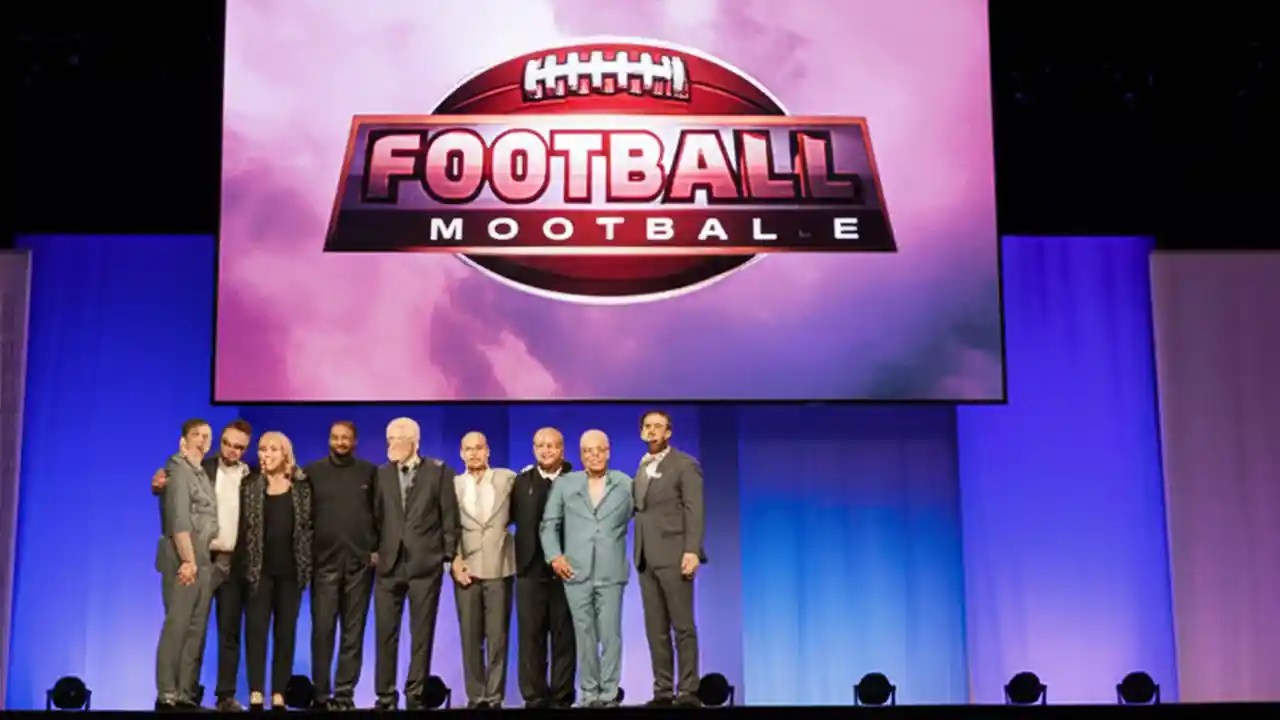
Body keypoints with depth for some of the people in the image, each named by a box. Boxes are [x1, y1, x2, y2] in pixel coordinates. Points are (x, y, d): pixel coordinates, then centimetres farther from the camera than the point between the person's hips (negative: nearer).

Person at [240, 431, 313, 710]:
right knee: (255, 630, -4)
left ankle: (279, 695, 7)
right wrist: (243, 565, -5)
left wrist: (308, 565, 0)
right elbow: (242, 527, 3)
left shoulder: (301, 486, 4)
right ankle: (256, 694, -4)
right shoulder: (250, 486, 4)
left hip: (290, 570, 1)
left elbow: (309, 526, 6)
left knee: (286, 632, 3)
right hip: (259, 569, 0)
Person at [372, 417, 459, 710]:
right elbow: (375, 515, 9)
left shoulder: (439, 472, 2)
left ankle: (415, 695, 9)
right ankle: (385, 697, 10)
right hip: (389, 563, 2)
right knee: (385, 633, 3)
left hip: (425, 563, -2)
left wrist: (449, 555, -2)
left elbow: (449, 516, 1)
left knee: (422, 634, 2)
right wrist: (372, 551, 1)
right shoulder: (381, 474, 9)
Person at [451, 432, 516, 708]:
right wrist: (455, 561, -6)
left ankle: (494, 697, 5)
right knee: (470, 637, 3)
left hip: (498, 568, -1)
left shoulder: (507, 478, 5)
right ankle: (475, 696, 9)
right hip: (466, 569, 1)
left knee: (497, 637, -1)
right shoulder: (453, 485, 6)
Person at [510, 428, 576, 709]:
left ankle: (562, 698, 10)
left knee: (565, 637, 4)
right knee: (531, 636, 3)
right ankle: (535, 698, 9)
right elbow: (511, 517, 3)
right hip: (531, 569, 2)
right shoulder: (521, 481, 9)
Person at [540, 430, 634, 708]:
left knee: (610, 635, -2)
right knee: (584, 635, 4)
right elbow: (549, 524, 9)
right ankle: (589, 694, 10)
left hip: (610, 573, -1)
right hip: (576, 571, 1)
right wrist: (554, 556, -4)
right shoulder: (564, 484, 10)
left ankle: (609, 694, 4)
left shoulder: (625, 485, 8)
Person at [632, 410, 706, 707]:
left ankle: (688, 692, -2)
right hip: (646, 558, 6)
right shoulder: (642, 467, 18)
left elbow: (695, 511, -9)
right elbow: (639, 509, 13)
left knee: (682, 627, -4)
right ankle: (663, 691, 10)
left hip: (673, 555, -6)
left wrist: (692, 550, -19)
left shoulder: (685, 464, -1)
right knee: (655, 629, 6)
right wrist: (637, 553, 2)